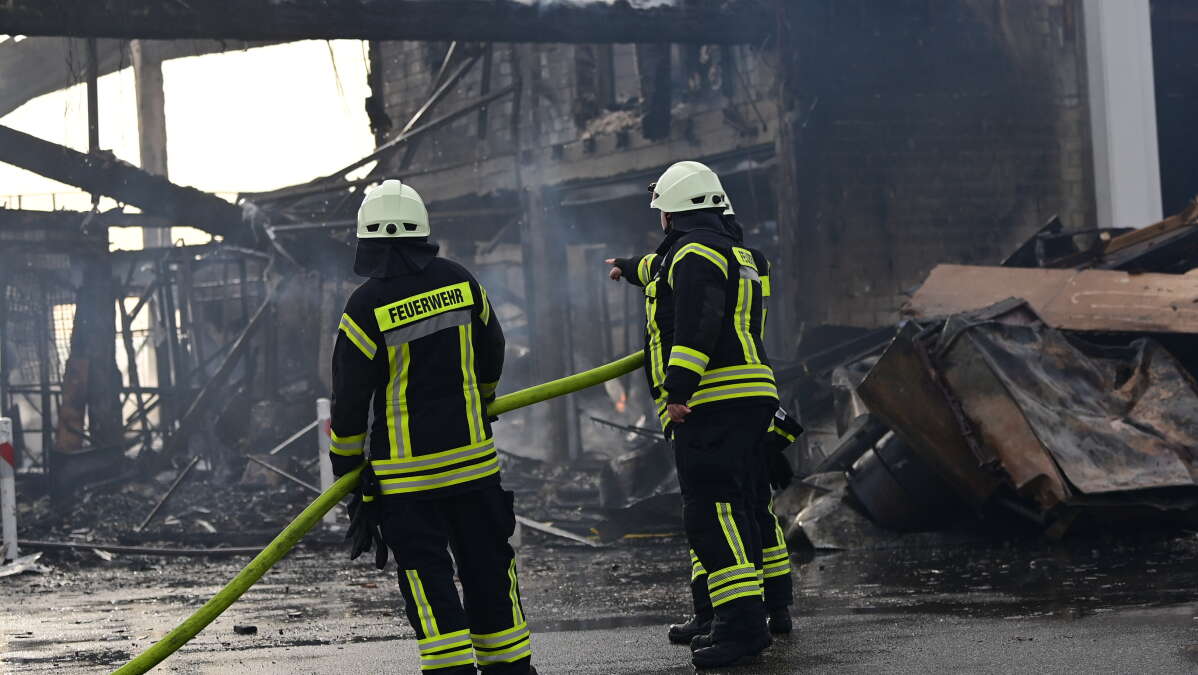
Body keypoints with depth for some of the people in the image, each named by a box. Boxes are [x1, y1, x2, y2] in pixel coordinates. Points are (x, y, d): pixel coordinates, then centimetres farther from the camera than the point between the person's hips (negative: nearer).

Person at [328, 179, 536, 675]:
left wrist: (346, 468, 5)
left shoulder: (365, 309, -13)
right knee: (487, 564, 12)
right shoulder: (459, 282, 0)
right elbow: (490, 357, 15)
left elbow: (350, 401, -8)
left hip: (405, 472, -4)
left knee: (426, 577, 0)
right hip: (473, 457, 4)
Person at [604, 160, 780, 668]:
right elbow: (665, 271, 48)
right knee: (729, 515, 12)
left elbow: (696, 323, -21)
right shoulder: (732, 253, 25)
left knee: (711, 514, -15)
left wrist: (679, 388, -28)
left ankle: (742, 624, -22)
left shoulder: (694, 250, -7)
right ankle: (743, 621, 14)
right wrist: (630, 268, 65)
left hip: (711, 404, -10)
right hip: (750, 401, 10)